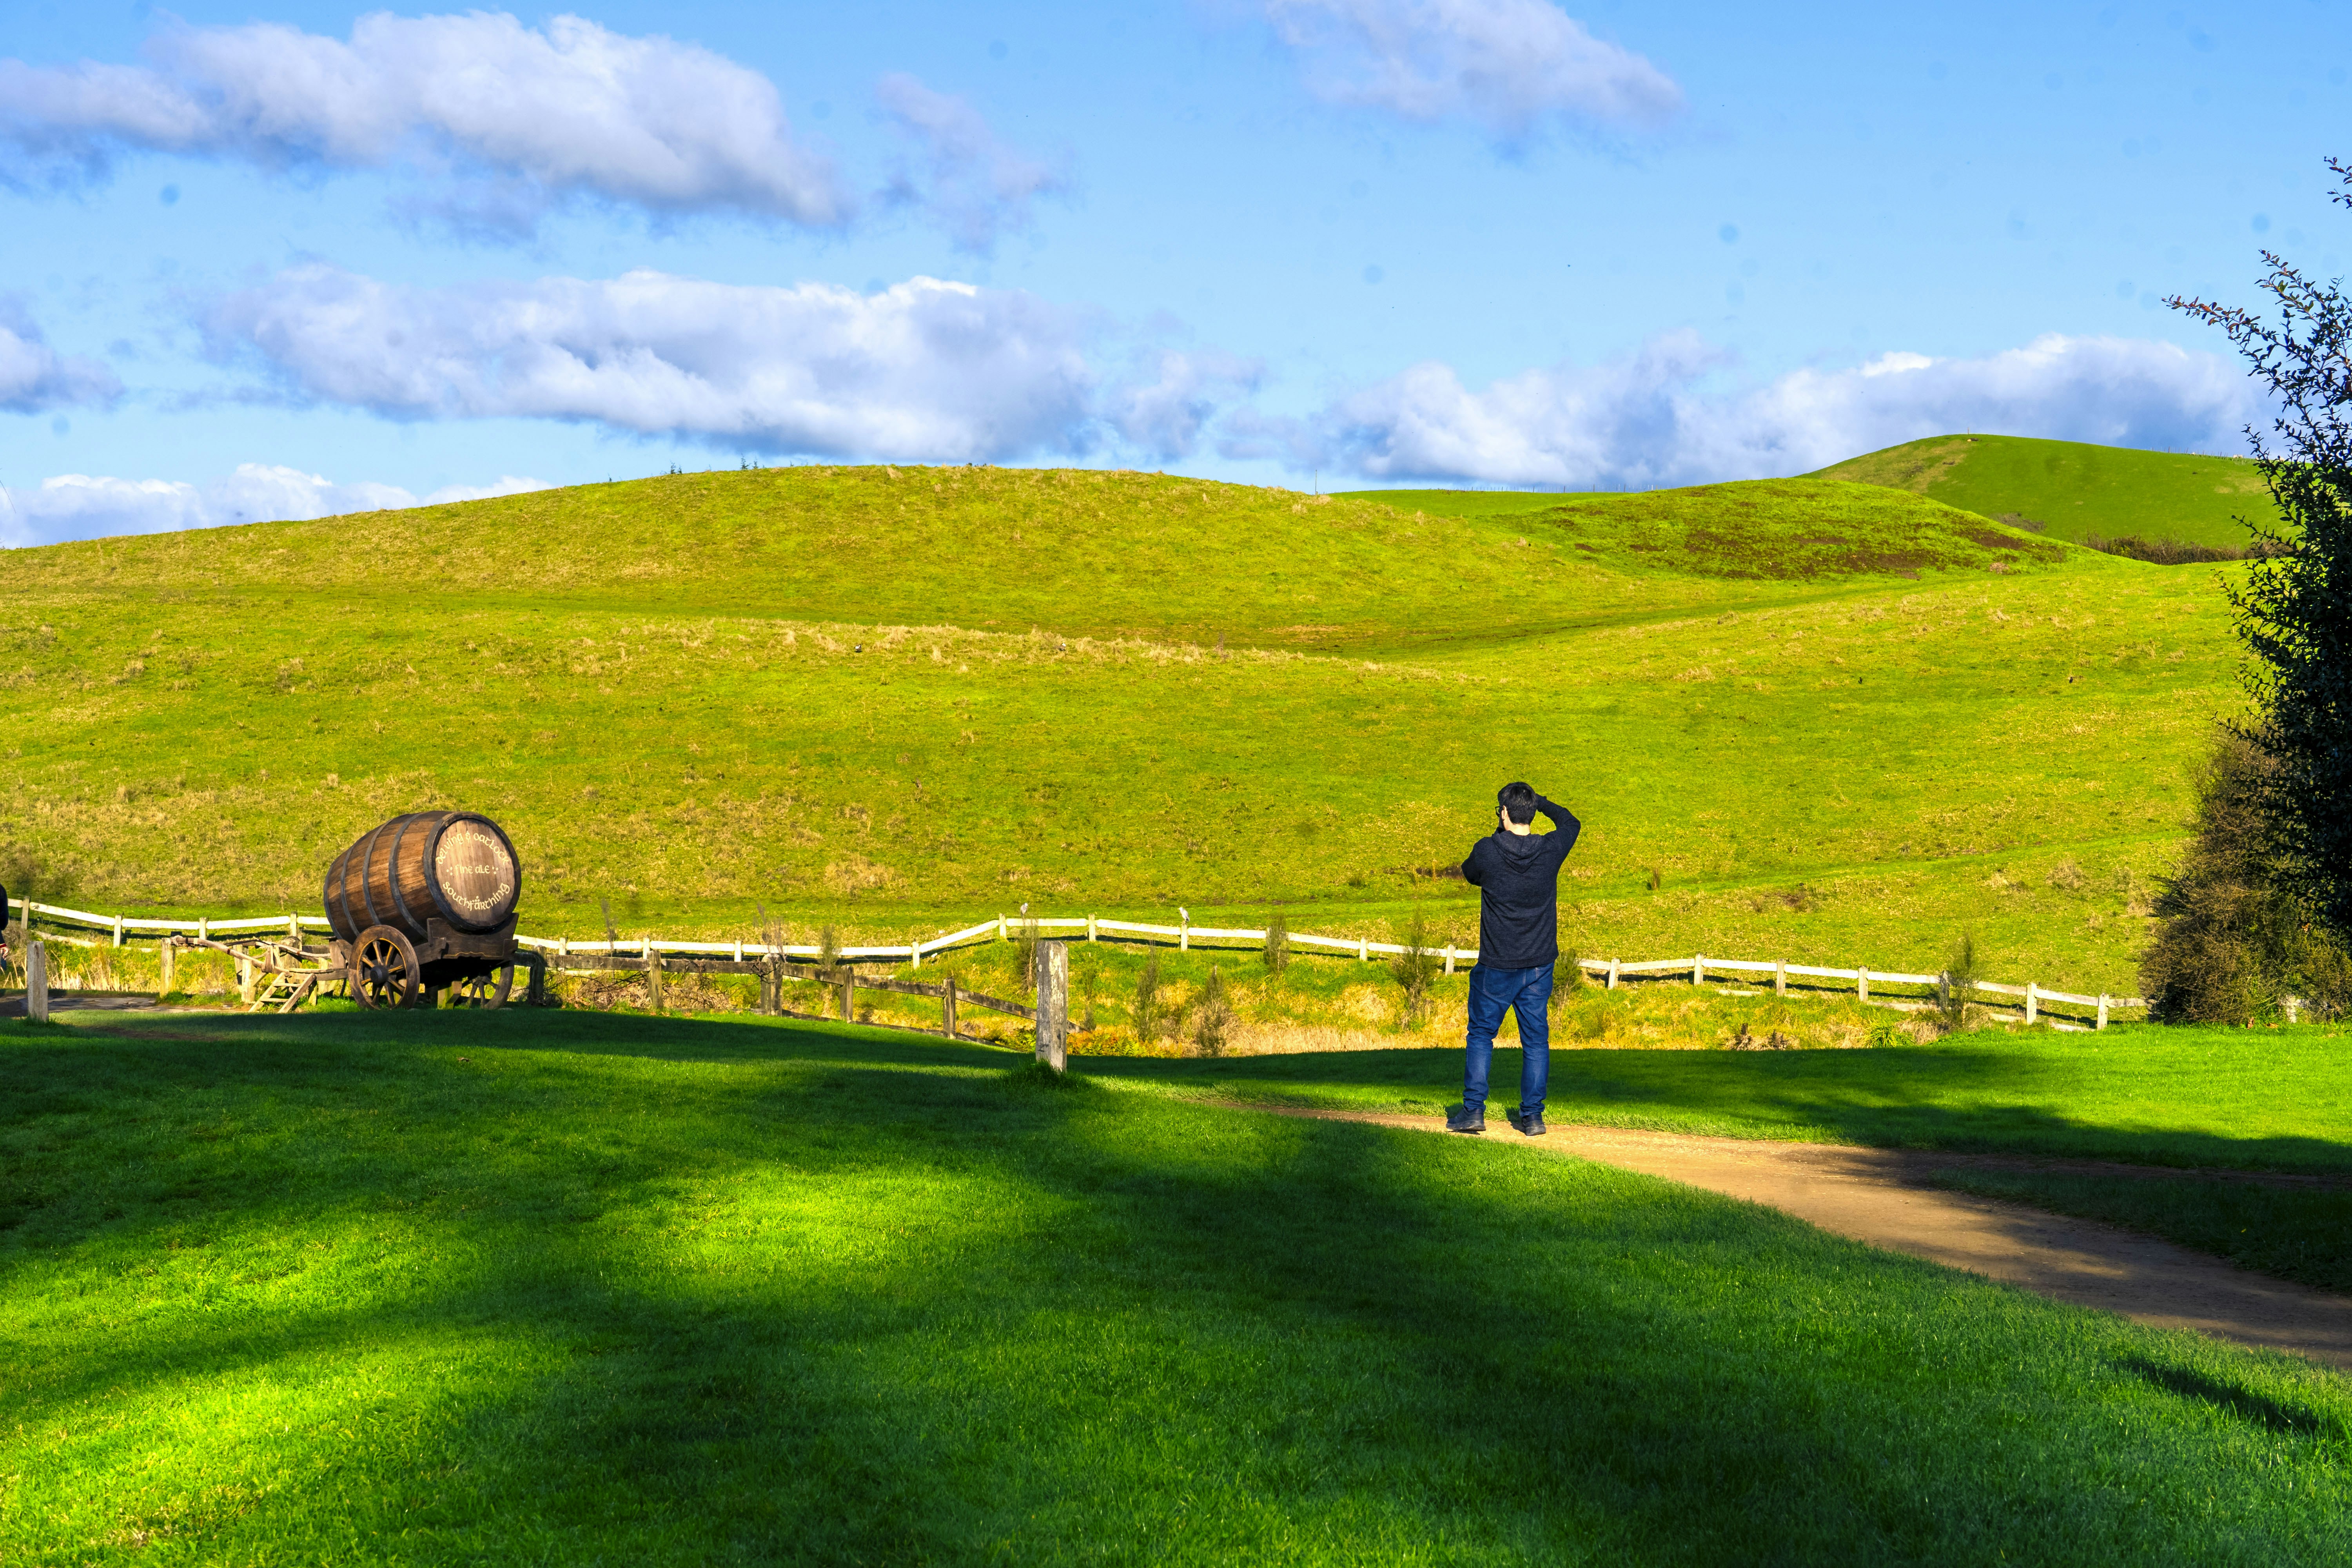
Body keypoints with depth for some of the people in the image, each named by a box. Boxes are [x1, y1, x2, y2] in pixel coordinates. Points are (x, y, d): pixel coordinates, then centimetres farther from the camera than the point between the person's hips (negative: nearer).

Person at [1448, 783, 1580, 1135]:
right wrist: (1542, 803, 29)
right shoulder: (1551, 849, -7)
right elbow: (1571, 824, 16)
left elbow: (1470, 874, 10)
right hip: (1540, 964, 2)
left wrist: (1499, 834, 14)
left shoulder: (1487, 851, -14)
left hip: (1496, 966, -2)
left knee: (1481, 1034, 10)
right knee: (1536, 1040, 9)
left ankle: (1473, 1109, 4)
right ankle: (1533, 1116, 9)